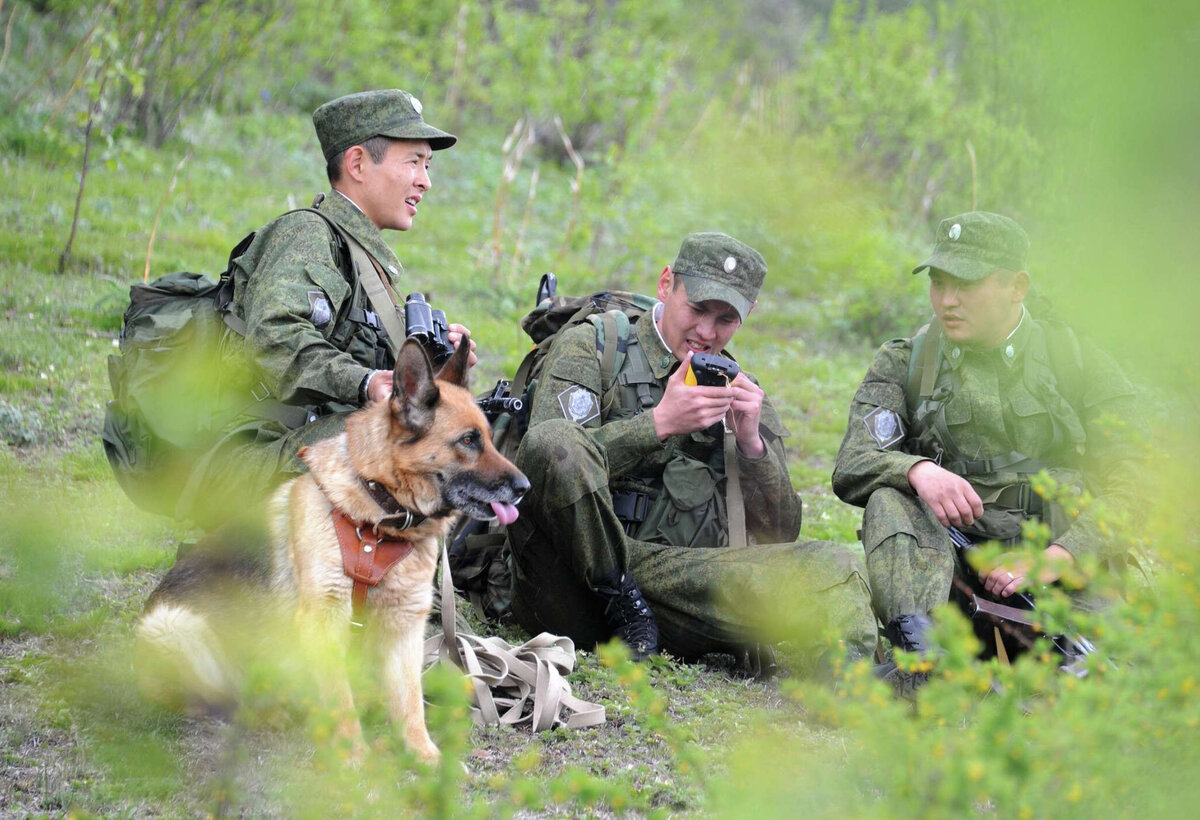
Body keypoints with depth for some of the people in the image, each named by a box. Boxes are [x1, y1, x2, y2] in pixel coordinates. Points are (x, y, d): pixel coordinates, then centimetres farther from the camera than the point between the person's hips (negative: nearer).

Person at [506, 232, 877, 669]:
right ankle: (617, 604, -17)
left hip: (677, 577, 3)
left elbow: (778, 536, 16)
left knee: (833, 565, -17)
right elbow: (548, 453, -9)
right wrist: (660, 422, -12)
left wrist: (751, 442, 0)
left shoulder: (742, 391, 21)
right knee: (554, 442, -32)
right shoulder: (589, 347, 9)